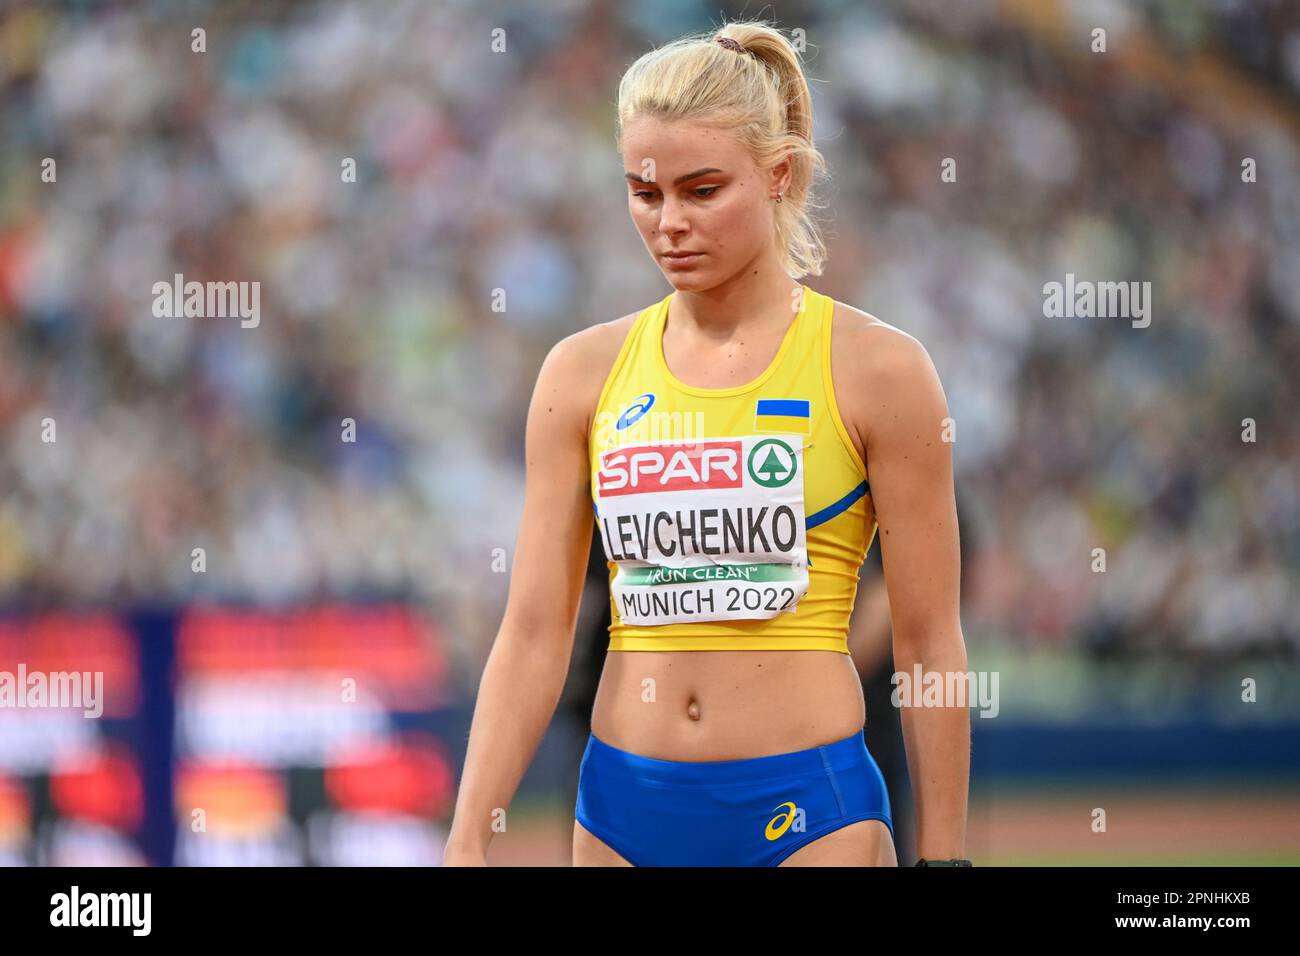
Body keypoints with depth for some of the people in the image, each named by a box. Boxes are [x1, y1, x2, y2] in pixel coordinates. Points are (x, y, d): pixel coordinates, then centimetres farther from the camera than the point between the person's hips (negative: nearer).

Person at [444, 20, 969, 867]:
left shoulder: (875, 369, -4)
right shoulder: (584, 373, 6)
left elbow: (929, 644, -2)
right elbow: (534, 632, 5)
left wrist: (943, 855, -4)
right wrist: (467, 843, -1)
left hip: (808, 813, -3)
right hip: (623, 803, 3)